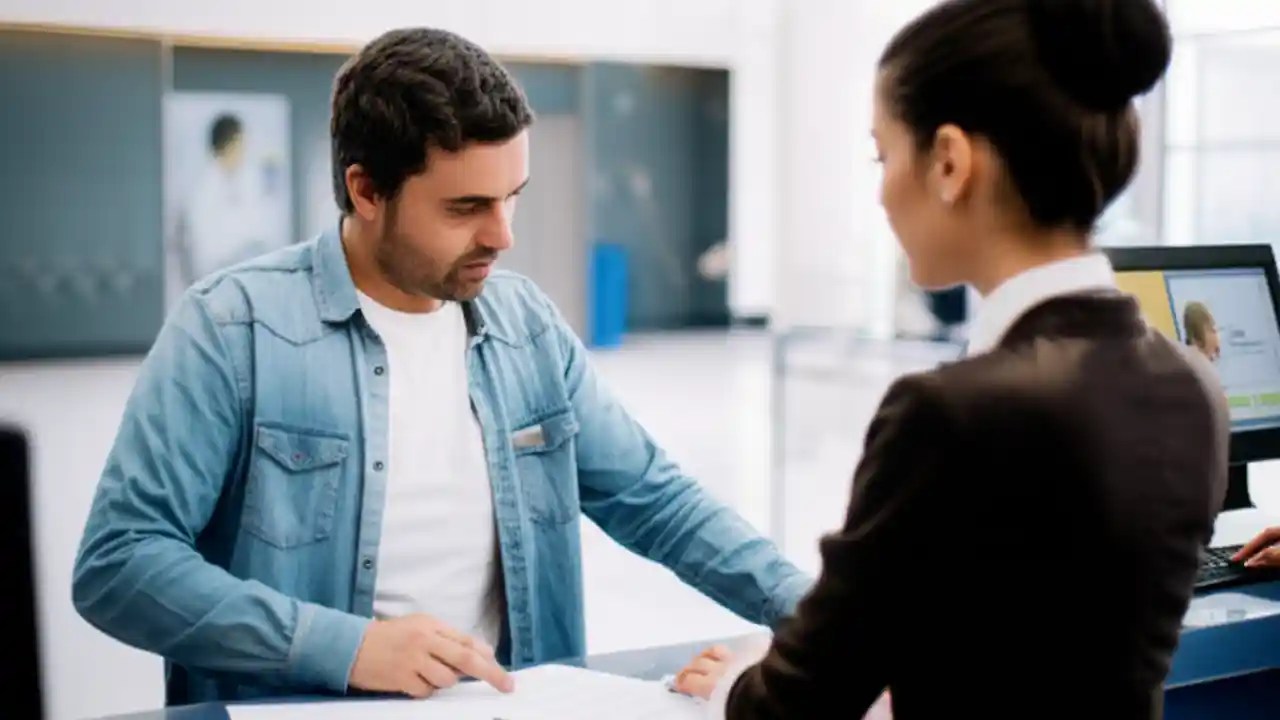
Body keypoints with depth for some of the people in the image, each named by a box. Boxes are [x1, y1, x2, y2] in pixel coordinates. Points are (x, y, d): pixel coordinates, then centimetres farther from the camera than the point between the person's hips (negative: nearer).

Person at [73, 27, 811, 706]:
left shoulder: (528, 323, 8)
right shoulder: (234, 325, -9)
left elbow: (656, 497, 14)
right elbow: (119, 562, -13)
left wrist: (798, 600, 0)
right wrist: (345, 646, -22)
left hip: (497, 708, 4)